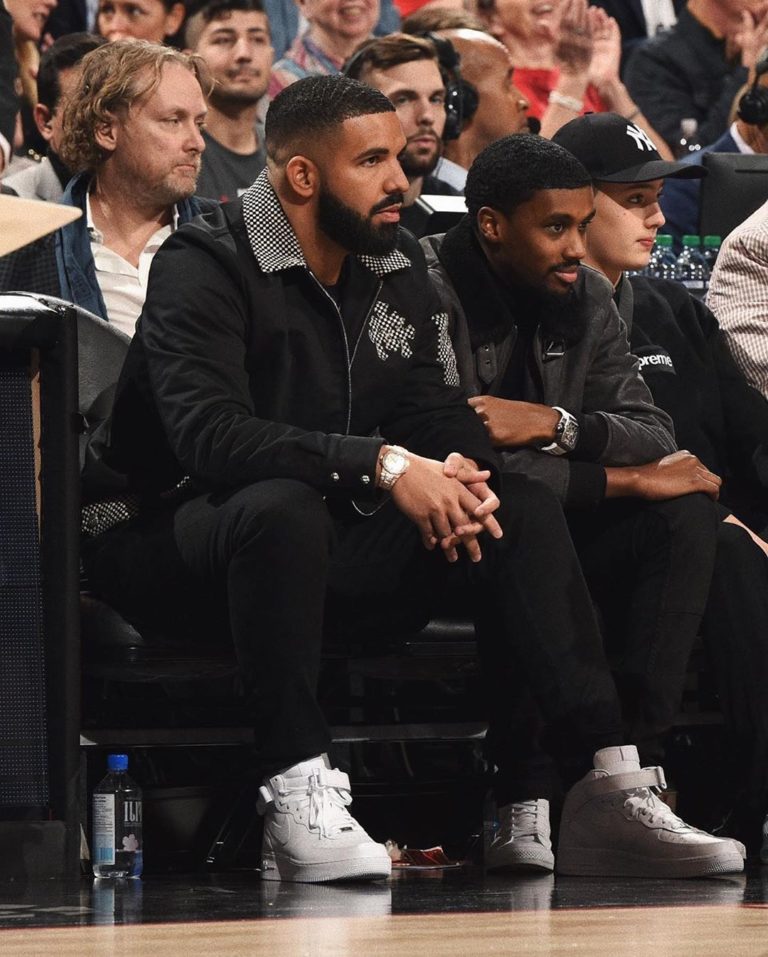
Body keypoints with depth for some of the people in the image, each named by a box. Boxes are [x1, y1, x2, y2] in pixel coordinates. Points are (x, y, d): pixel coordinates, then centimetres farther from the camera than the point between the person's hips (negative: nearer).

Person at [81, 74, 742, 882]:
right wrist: (383, 464, -33)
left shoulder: (397, 265, 10)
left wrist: (460, 471, -17)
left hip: (338, 540, 7)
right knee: (282, 506, -40)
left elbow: (434, 407, 9)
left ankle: (608, 788, -19)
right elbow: (208, 432, -27)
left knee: (524, 507, -9)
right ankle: (296, 795, -40)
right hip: (188, 543, -7)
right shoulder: (204, 266, -13)